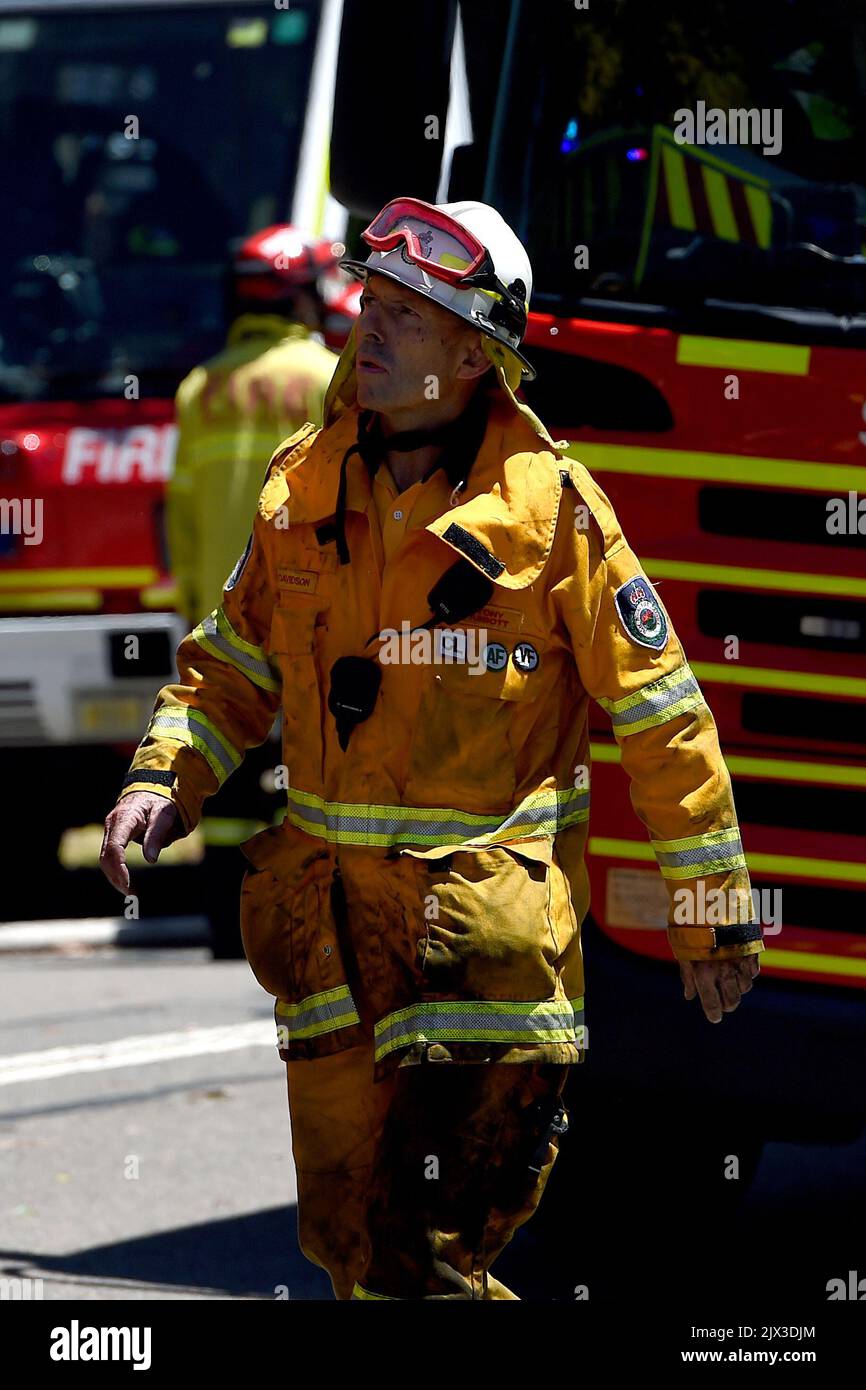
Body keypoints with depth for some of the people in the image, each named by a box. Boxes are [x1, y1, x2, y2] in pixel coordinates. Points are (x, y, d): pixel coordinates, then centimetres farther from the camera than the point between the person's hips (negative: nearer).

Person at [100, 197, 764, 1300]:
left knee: (426, 1249, -15)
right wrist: (166, 778, 0)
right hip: (327, 900, 5)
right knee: (346, 1230, 8)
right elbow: (239, 660, 18)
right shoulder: (305, 482, 7)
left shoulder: (550, 503, -7)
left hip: (488, 904, -5)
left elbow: (657, 707, -2)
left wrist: (712, 910, -1)